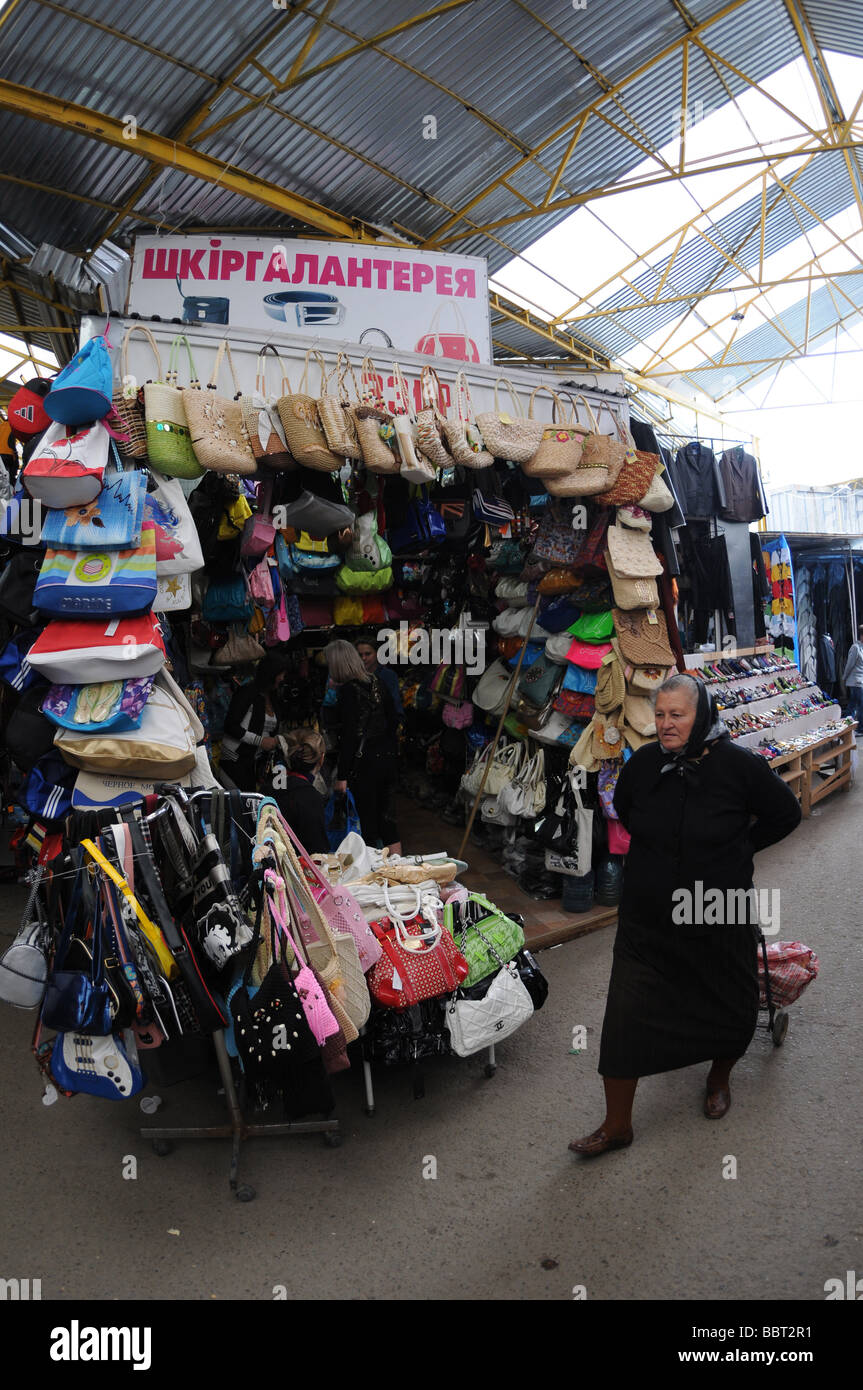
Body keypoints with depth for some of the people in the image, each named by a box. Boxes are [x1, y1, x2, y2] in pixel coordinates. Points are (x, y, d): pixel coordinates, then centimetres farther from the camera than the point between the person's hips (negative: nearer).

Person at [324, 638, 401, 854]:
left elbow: (348, 736, -17)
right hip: (389, 756, 7)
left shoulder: (347, 691, -15)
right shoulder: (377, 682, 5)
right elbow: (393, 719, 12)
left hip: (364, 763, -7)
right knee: (387, 819, 15)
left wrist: (341, 776, -13)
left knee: (368, 822, 4)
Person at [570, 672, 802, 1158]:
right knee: (626, 1020, 2)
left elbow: (786, 814, 0)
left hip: (718, 918, -1)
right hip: (647, 919, 2)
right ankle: (617, 1125, 19)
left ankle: (720, 1078, 52)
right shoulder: (644, 762, -6)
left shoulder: (738, 765, -15)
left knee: (728, 1007, 18)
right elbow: (624, 808, 16)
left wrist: (736, 848, -1)